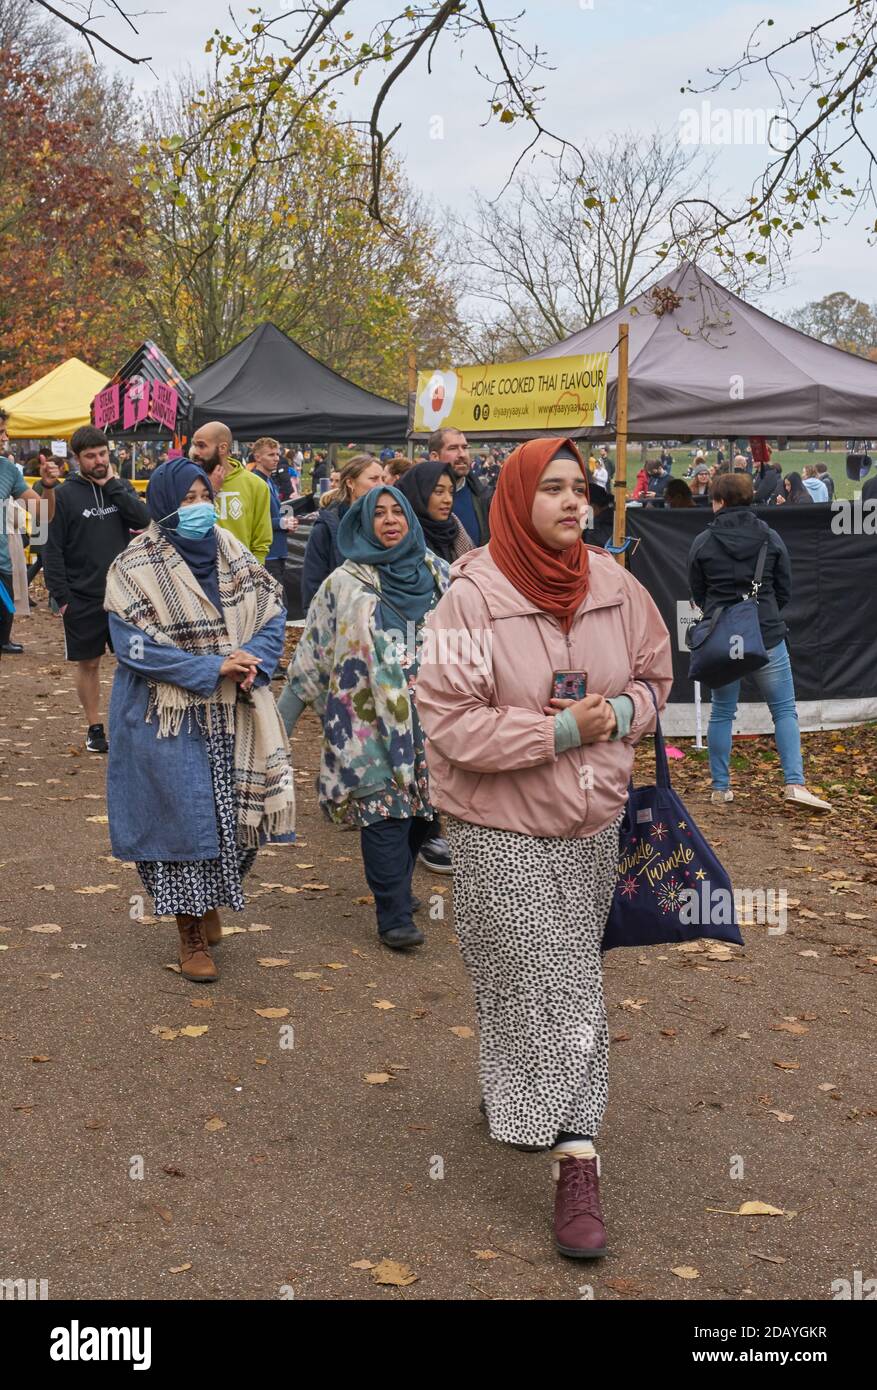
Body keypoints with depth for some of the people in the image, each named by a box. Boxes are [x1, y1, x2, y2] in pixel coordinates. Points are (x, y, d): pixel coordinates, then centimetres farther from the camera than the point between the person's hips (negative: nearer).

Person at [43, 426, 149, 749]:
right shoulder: (65, 495, -5)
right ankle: (94, 727, 20)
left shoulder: (121, 486, 5)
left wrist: (111, 485, -12)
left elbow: (143, 520, -13)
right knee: (88, 662, 7)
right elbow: (52, 550, -5)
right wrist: (61, 597, -10)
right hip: (83, 598, -2)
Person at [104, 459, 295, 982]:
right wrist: (212, 668, -19)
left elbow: (272, 613, 4)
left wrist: (254, 664, -15)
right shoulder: (136, 568, -9)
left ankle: (212, 902, 35)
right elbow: (136, 646, -15)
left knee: (237, 816, 8)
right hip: (170, 718, -4)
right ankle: (192, 935, 17)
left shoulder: (232, 551, 5)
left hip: (236, 713, 4)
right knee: (183, 818, 1)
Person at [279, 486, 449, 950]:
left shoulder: (438, 575, 8)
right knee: (384, 808, -9)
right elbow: (312, 652, 2)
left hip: (428, 716, 4)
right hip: (371, 717, -4)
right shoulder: (345, 584, -1)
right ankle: (395, 916, -3)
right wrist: (282, 719, 2)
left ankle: (395, 889, 28)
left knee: (421, 805, 7)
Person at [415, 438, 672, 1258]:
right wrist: (559, 731, -22)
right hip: (501, 831, -5)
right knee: (551, 993, -3)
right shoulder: (473, 597, -16)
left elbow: (653, 675, 12)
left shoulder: (611, 585, -1)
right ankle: (576, 1166, 6)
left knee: (564, 983, 17)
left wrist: (618, 714, -10)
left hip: (592, 822, 5)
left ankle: (509, 1091, 42)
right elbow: (448, 721, -18)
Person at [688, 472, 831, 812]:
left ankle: (720, 788, 15)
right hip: (767, 635, 0)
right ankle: (795, 783, -4)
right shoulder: (771, 538, 0)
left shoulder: (703, 542, -3)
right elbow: (785, 589, 6)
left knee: (721, 713, 12)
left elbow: (697, 592, 7)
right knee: (784, 710, 7)